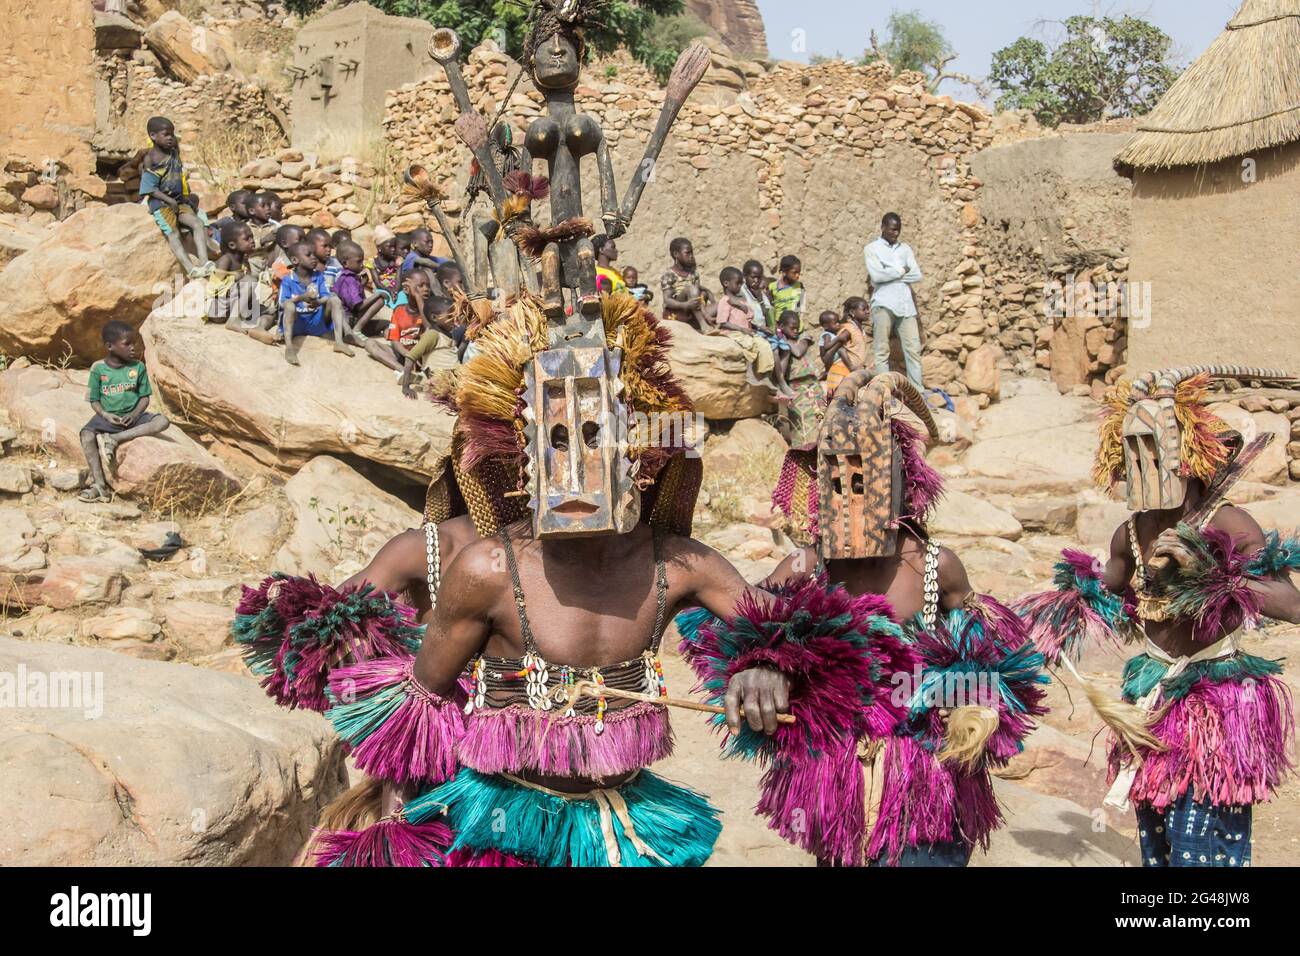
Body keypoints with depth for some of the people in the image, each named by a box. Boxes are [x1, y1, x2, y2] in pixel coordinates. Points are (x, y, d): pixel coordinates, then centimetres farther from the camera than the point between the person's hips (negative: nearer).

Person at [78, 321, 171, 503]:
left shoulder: (138, 367, 0)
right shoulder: (98, 368, -3)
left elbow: (145, 397, 3)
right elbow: (94, 400, 1)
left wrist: (135, 414, -16)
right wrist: (105, 415, -18)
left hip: (133, 416, 1)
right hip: (108, 417, -1)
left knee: (162, 422, -26)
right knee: (86, 435, -30)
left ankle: (114, 439, -26)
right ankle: (99, 485, -28)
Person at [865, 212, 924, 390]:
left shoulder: (905, 248, 19)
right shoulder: (872, 248, 6)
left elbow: (917, 275, 6)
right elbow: (877, 275, -10)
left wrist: (890, 273, -2)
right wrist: (902, 271, 0)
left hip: (906, 303, 4)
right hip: (883, 303, -4)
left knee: (913, 348, -1)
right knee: (882, 350, -4)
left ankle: (918, 389, 1)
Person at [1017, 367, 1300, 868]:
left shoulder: (1226, 524, -16)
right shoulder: (1131, 534, 2)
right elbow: (1104, 597, 21)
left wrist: (1208, 571, -36)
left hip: (1216, 707, -6)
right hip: (1153, 704, 6)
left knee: (1199, 850, -9)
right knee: (1155, 849, 13)